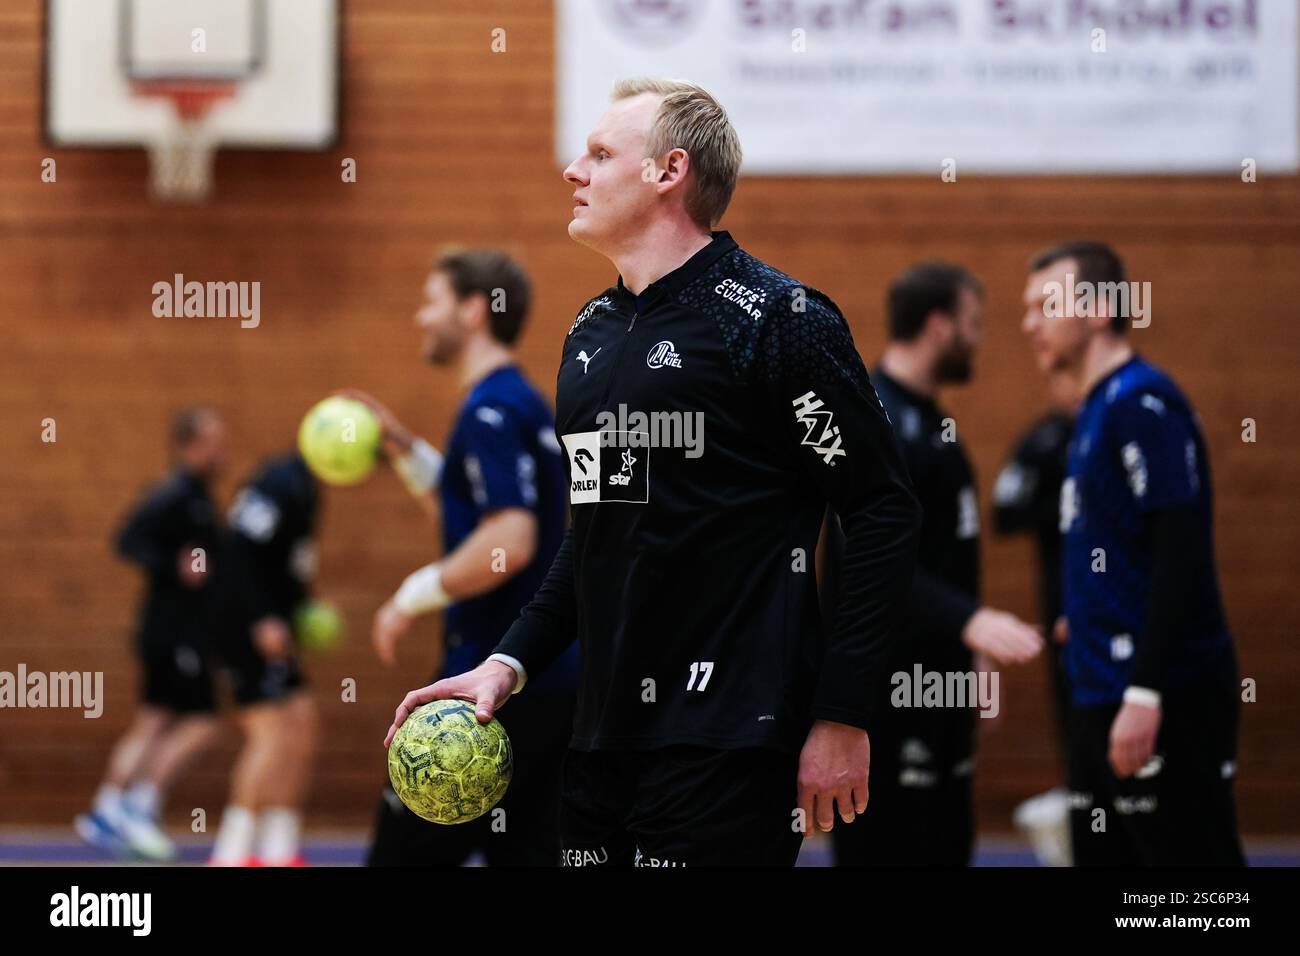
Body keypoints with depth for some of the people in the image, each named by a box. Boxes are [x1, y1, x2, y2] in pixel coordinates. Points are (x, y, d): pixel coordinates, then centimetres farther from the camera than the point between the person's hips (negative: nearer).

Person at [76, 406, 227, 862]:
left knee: (154, 722, 11)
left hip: (183, 631, 10)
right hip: (176, 632, -10)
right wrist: (175, 568, -29)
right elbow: (129, 539, -23)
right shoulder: (176, 494, -16)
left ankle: (104, 812, 12)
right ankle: (140, 806, -5)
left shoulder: (196, 494, 14)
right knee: (202, 724, -9)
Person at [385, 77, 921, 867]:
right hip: (603, 740, 8)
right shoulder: (592, 331, 16)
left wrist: (843, 717, -13)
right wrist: (509, 664, 15)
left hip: (726, 747, -8)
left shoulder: (775, 318, -8)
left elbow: (884, 513, -10)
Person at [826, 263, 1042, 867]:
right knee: (886, 847, -9)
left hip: (936, 679, 11)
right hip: (885, 689, -11)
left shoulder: (926, 420, 15)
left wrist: (972, 649, 21)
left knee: (946, 845, 12)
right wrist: (970, 620, -37)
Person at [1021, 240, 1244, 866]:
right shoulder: (1096, 411, 17)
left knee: (1191, 858, -8)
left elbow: (1178, 550, -20)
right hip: (1101, 699, 10)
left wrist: (1145, 695, -23)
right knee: (1102, 858, 10)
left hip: (1164, 705, -10)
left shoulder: (1143, 403, -12)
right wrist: (1084, 617, 13)